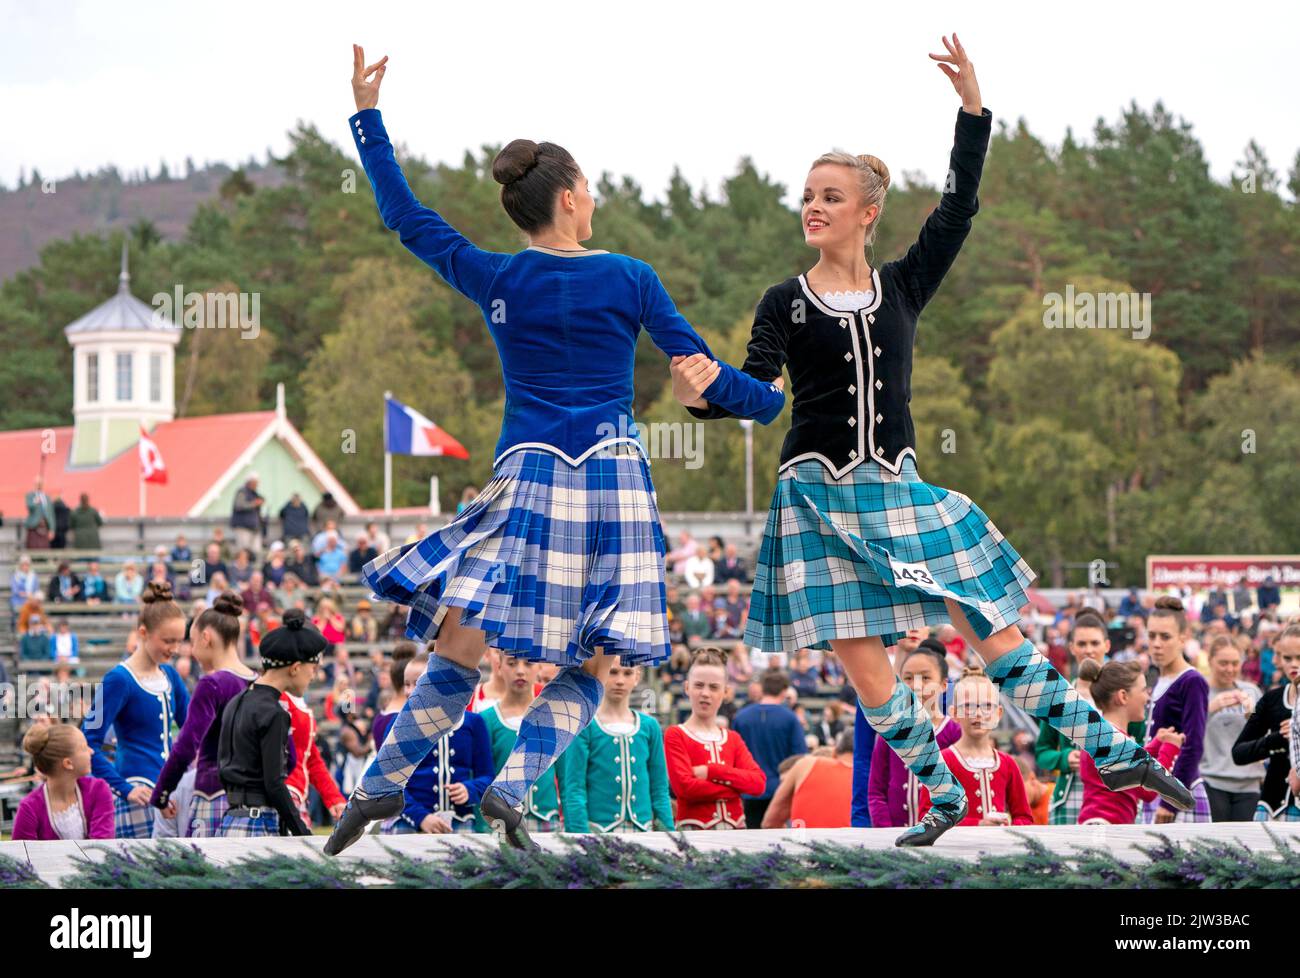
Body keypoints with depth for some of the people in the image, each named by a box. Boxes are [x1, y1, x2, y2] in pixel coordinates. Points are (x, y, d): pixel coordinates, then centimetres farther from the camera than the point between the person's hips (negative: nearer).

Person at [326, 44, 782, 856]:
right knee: (588, 667, 6)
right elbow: (704, 374, 4)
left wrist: (368, 116, 18)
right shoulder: (631, 280, 1)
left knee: (459, 648, 1)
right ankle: (512, 788, -13)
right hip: (615, 475, -1)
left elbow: (406, 217, 12)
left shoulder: (495, 279, 3)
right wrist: (780, 402, 20)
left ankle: (382, 786, -7)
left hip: (527, 476, 1)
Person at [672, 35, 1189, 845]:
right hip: (819, 497, -1)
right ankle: (945, 799, 15)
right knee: (866, 671, -4)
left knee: (995, 635, 0)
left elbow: (958, 211, -3)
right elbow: (757, 387, -10)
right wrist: (702, 397, -32)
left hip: (897, 490, 1)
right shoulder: (786, 304, 1)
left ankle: (1116, 755, 8)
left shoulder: (903, 288, 6)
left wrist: (973, 109, -11)